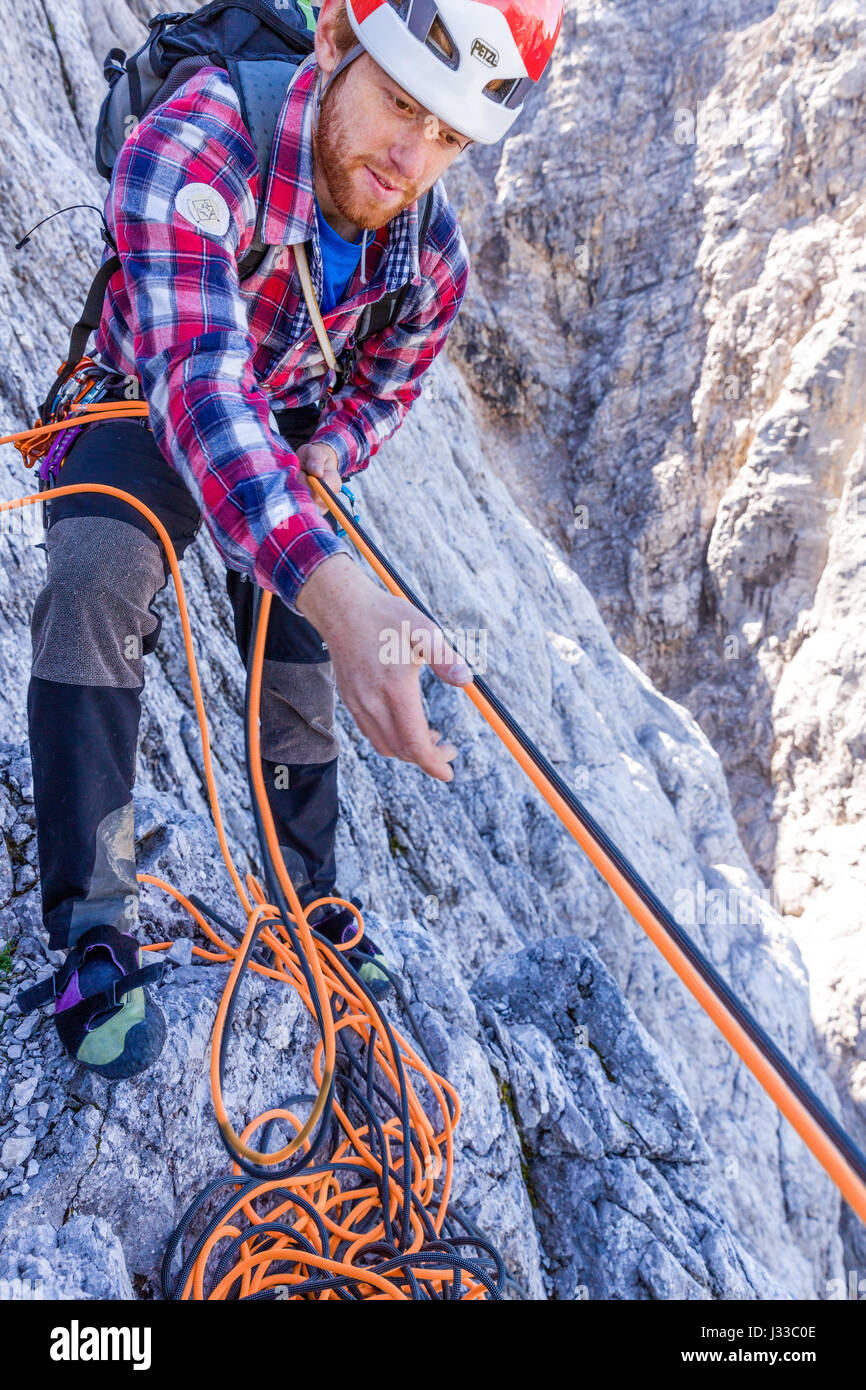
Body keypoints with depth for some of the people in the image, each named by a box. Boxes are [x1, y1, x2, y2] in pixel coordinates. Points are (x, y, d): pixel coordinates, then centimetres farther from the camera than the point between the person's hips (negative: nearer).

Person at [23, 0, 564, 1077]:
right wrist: (336, 589, -64)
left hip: (290, 444, 5)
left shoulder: (432, 257, -17)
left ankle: (308, 895, 28)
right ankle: (92, 926, -23)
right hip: (139, 417, -4)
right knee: (95, 583, -33)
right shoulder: (196, 143, -35)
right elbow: (194, 379, -49)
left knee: (301, 671, 3)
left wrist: (329, 450, -21)